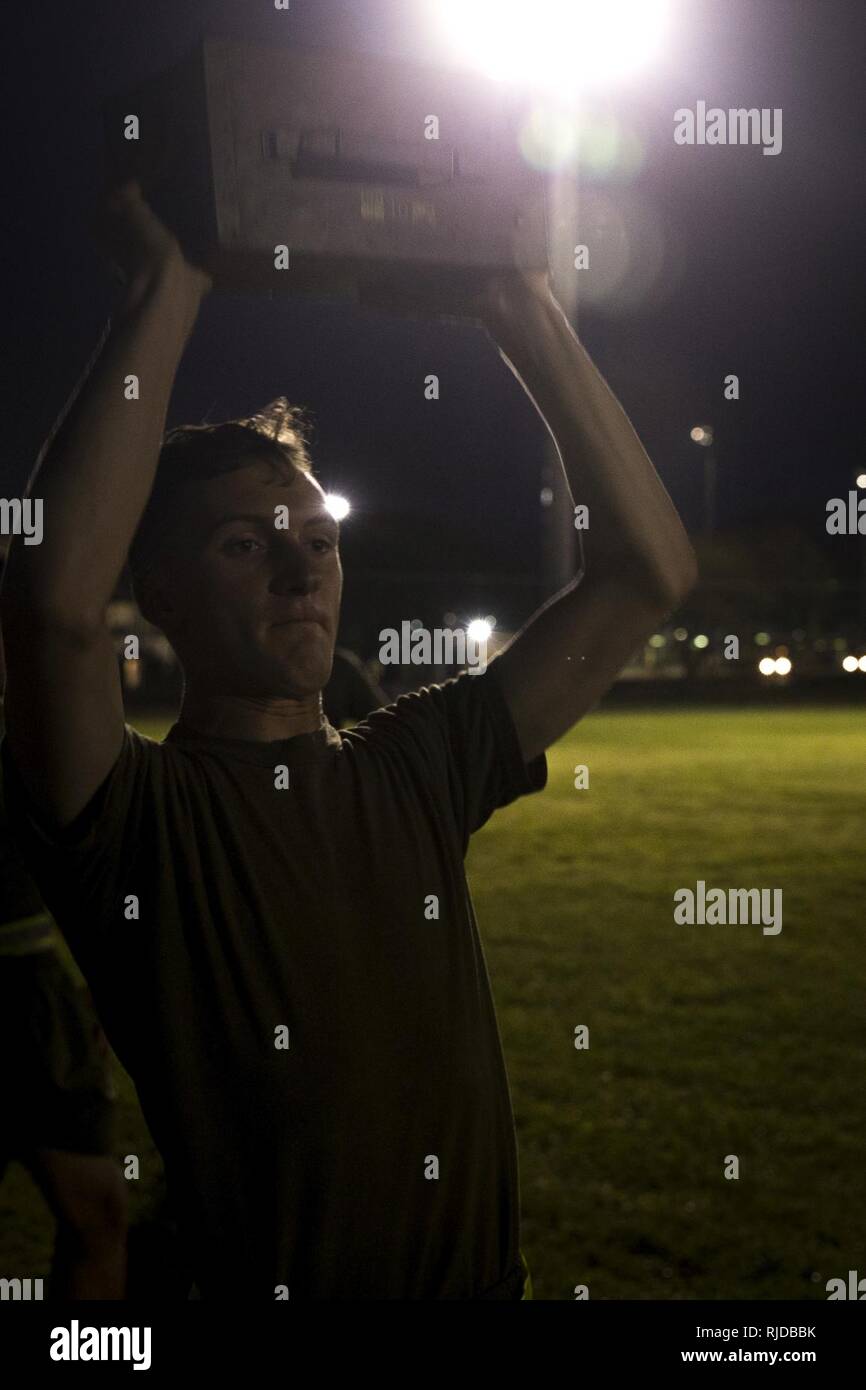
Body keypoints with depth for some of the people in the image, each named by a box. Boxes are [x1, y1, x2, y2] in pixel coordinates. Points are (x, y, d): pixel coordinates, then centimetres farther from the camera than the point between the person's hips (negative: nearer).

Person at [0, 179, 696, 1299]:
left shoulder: (417, 764, 4)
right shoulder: (139, 815, -8)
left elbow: (648, 571, 2)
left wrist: (522, 311, -4)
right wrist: (166, 289, -20)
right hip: (266, 1286, -4)